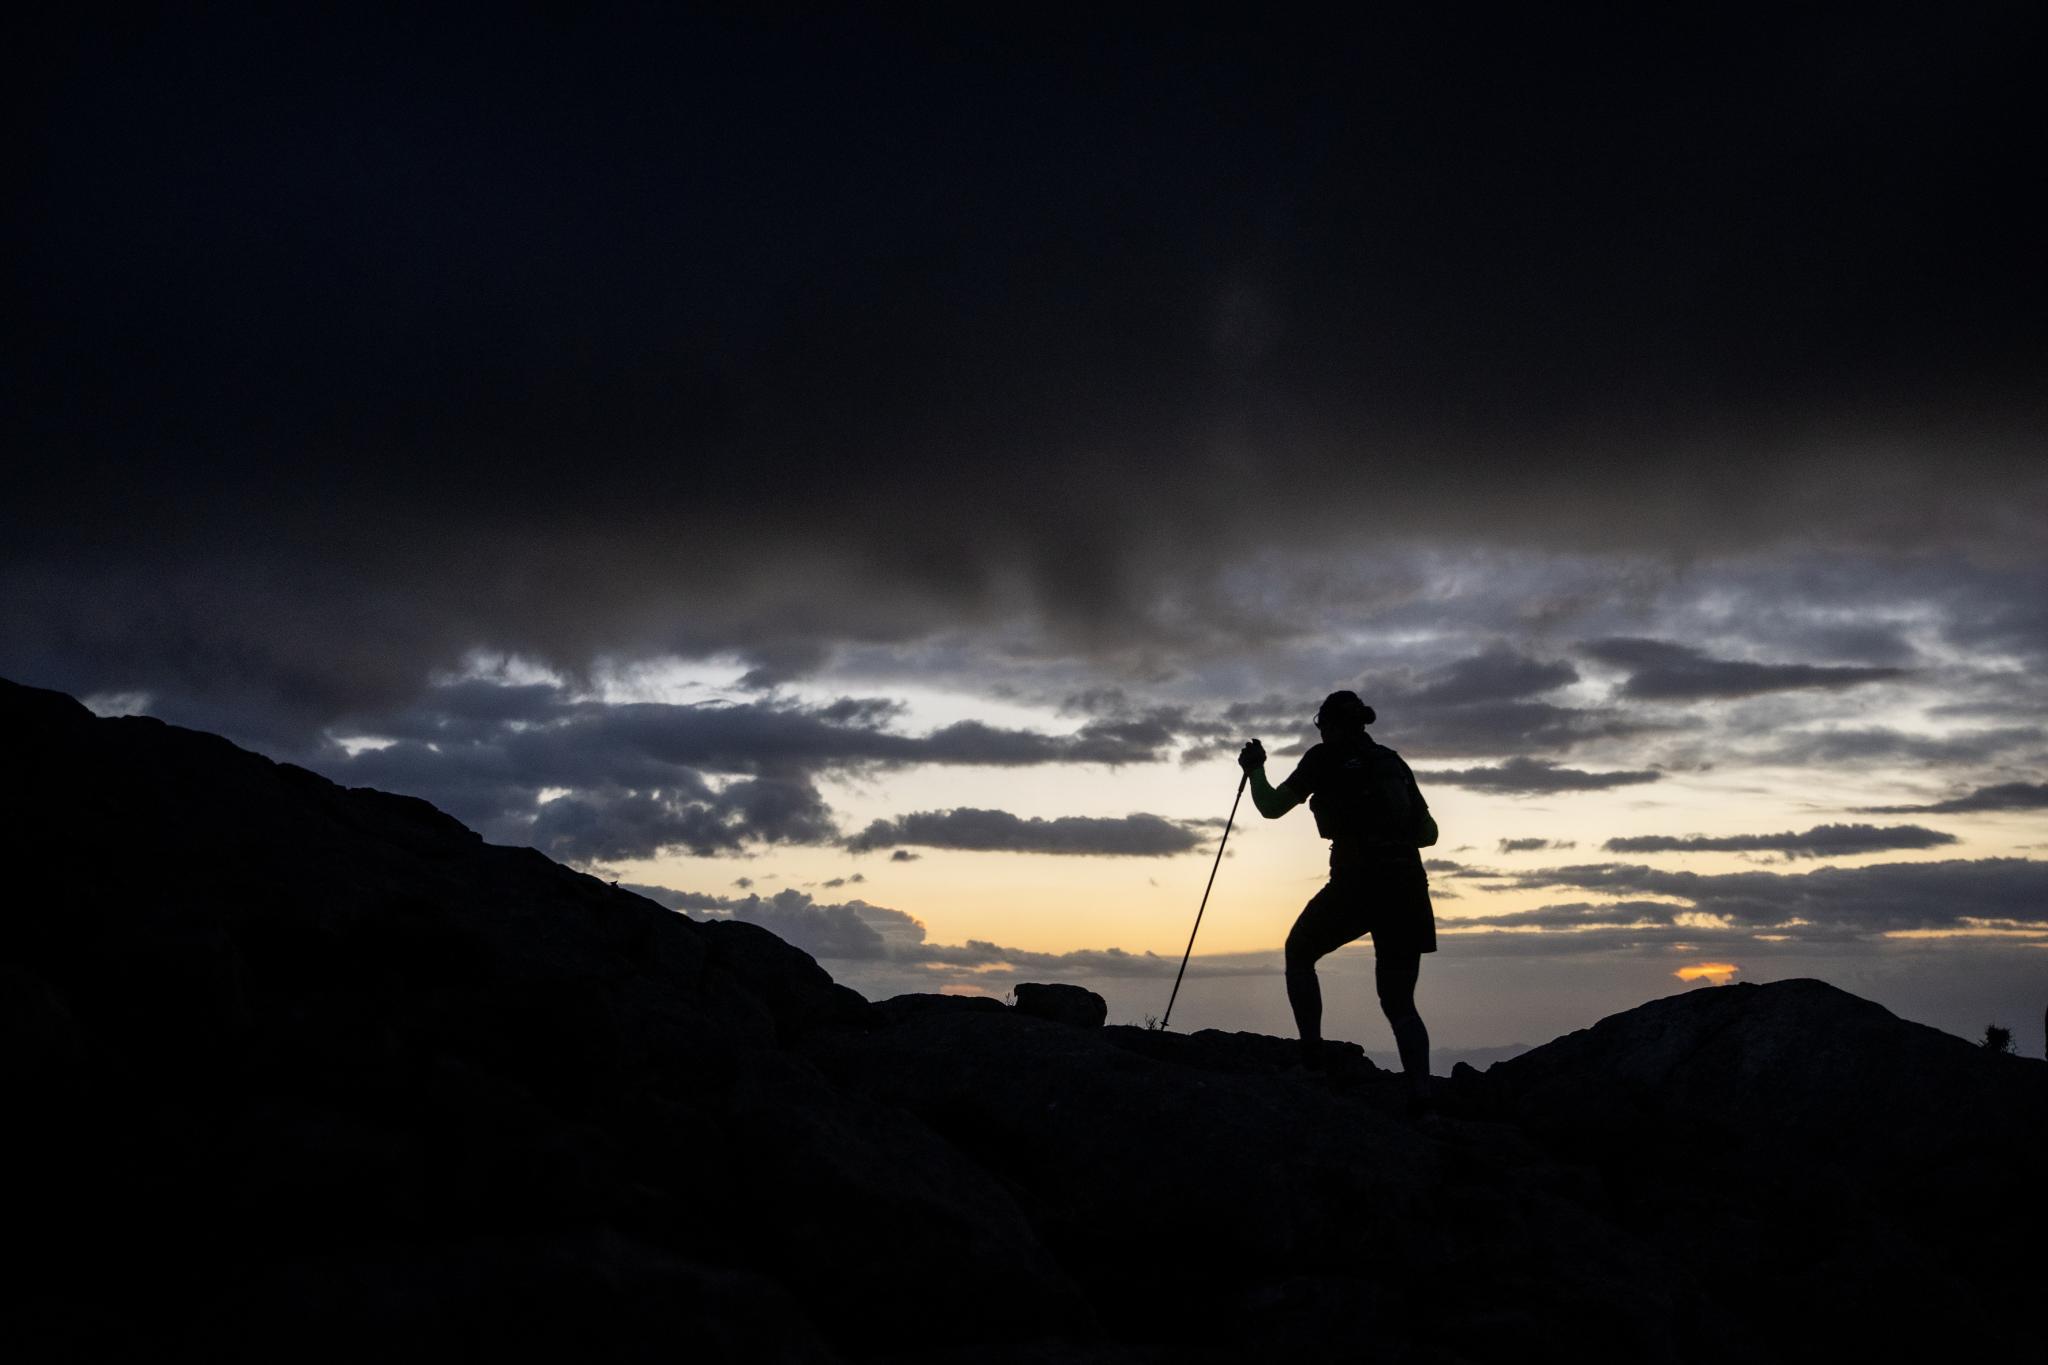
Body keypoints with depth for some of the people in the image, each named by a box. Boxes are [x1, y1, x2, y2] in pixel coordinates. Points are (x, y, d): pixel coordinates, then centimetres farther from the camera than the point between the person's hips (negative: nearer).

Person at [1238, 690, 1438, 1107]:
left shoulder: (1325, 758, 5)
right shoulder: (1392, 762, 19)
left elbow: (1271, 807, 9)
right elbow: (1428, 832, 22)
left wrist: (1254, 770, 26)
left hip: (1355, 882, -4)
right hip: (1407, 886, 5)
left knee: (1299, 955, 20)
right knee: (1399, 1002, 10)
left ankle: (1312, 1056, 6)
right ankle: (1420, 1093, -8)